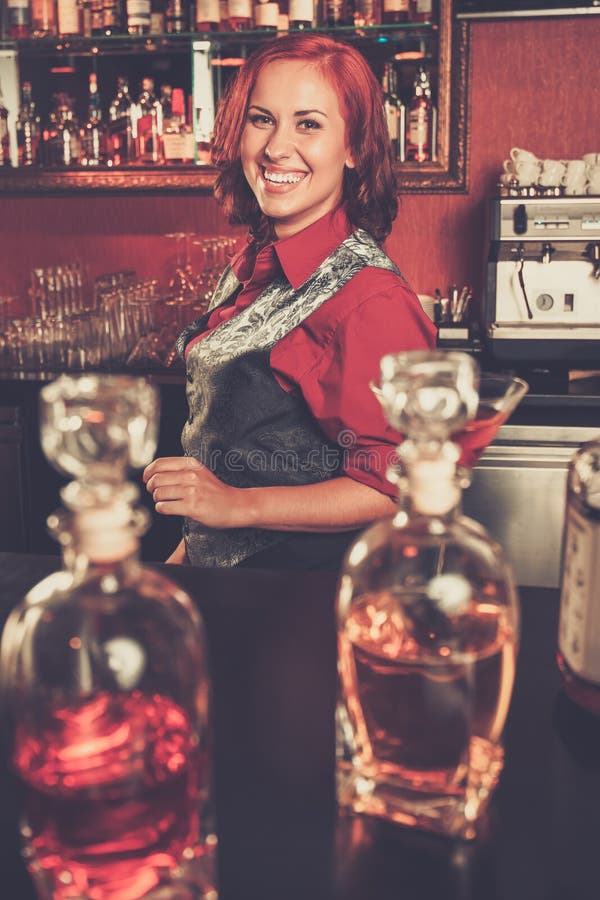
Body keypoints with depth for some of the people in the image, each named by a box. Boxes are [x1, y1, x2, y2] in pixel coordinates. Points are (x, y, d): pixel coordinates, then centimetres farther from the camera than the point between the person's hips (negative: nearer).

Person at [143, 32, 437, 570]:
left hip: (307, 581, -7)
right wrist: (191, 548, 13)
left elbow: (397, 485, -23)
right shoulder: (254, 265, 4)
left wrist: (238, 504, -24)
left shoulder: (370, 298, -22)